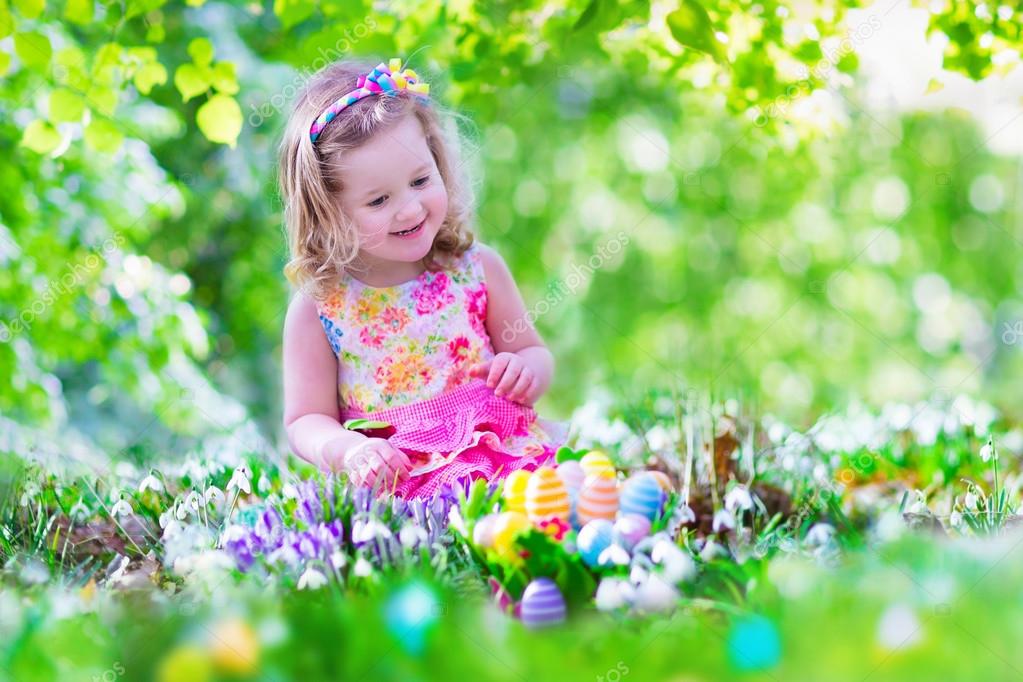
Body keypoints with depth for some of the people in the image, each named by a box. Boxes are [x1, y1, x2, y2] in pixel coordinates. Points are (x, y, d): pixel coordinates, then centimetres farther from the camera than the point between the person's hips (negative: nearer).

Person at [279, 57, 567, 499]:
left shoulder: (479, 269, 5)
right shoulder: (318, 309, -1)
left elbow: (534, 353, 17)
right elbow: (305, 422, 3)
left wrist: (527, 370, -7)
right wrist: (348, 449, -18)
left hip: (506, 457, 2)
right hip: (393, 481, -2)